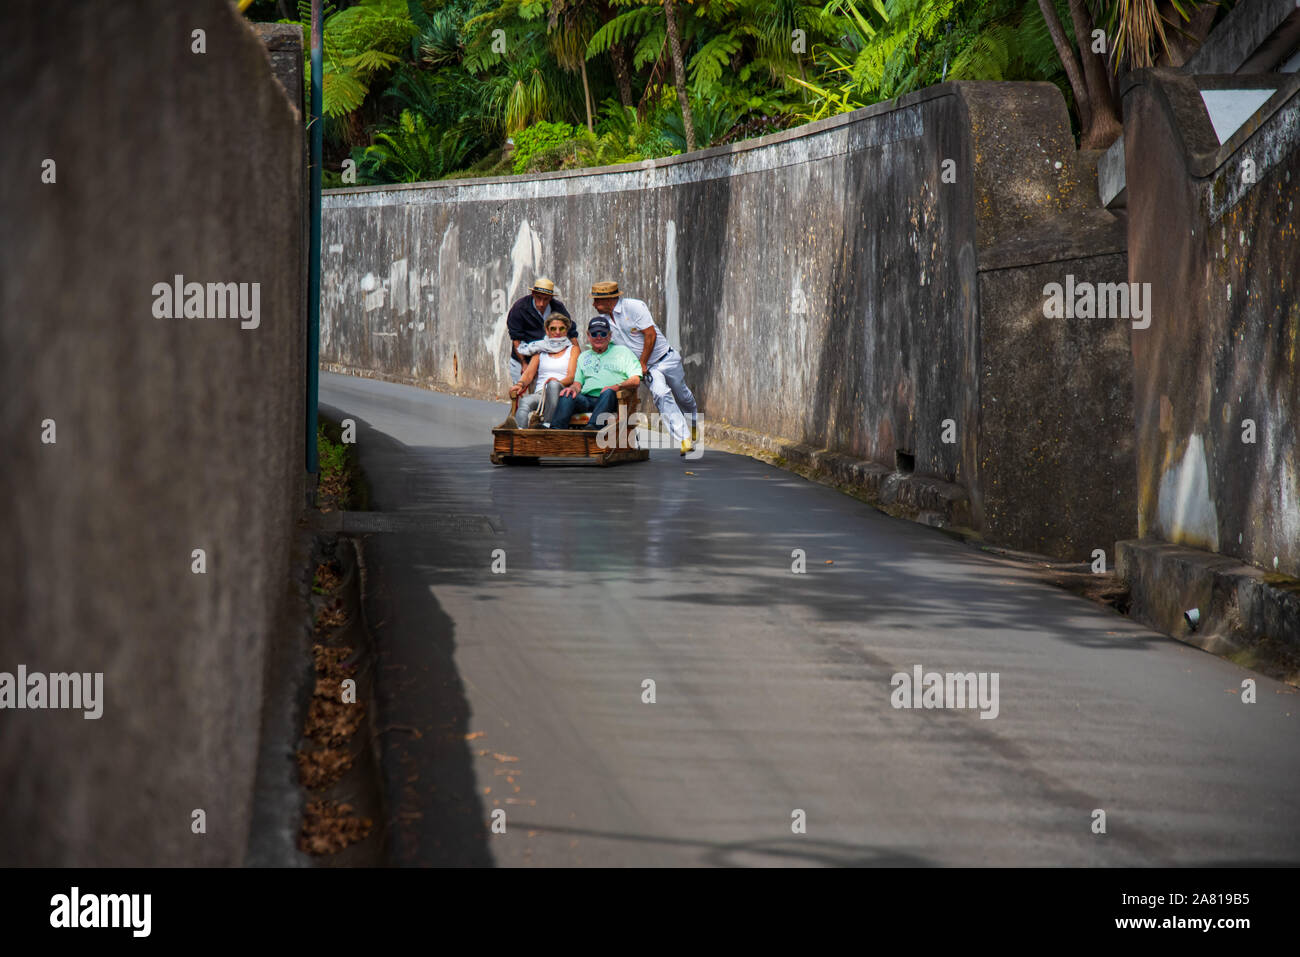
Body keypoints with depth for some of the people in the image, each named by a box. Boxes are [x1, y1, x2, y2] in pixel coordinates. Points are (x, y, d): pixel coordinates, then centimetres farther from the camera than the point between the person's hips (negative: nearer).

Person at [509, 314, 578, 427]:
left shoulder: (572, 349, 18)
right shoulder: (540, 351, 26)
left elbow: (571, 377, 3)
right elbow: (529, 373, 13)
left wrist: (557, 383, -20)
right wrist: (520, 384, -11)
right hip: (540, 394, 2)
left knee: (553, 384, -38)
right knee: (525, 402, -34)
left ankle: (547, 425, -45)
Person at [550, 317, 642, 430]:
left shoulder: (622, 352, 19)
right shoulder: (583, 357, 32)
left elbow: (636, 380, 8)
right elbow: (578, 382, 24)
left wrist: (617, 386, -12)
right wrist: (574, 388, -2)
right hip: (587, 399, 3)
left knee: (608, 392, -38)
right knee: (566, 394, -27)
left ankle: (592, 427, -60)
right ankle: (556, 429, -49)